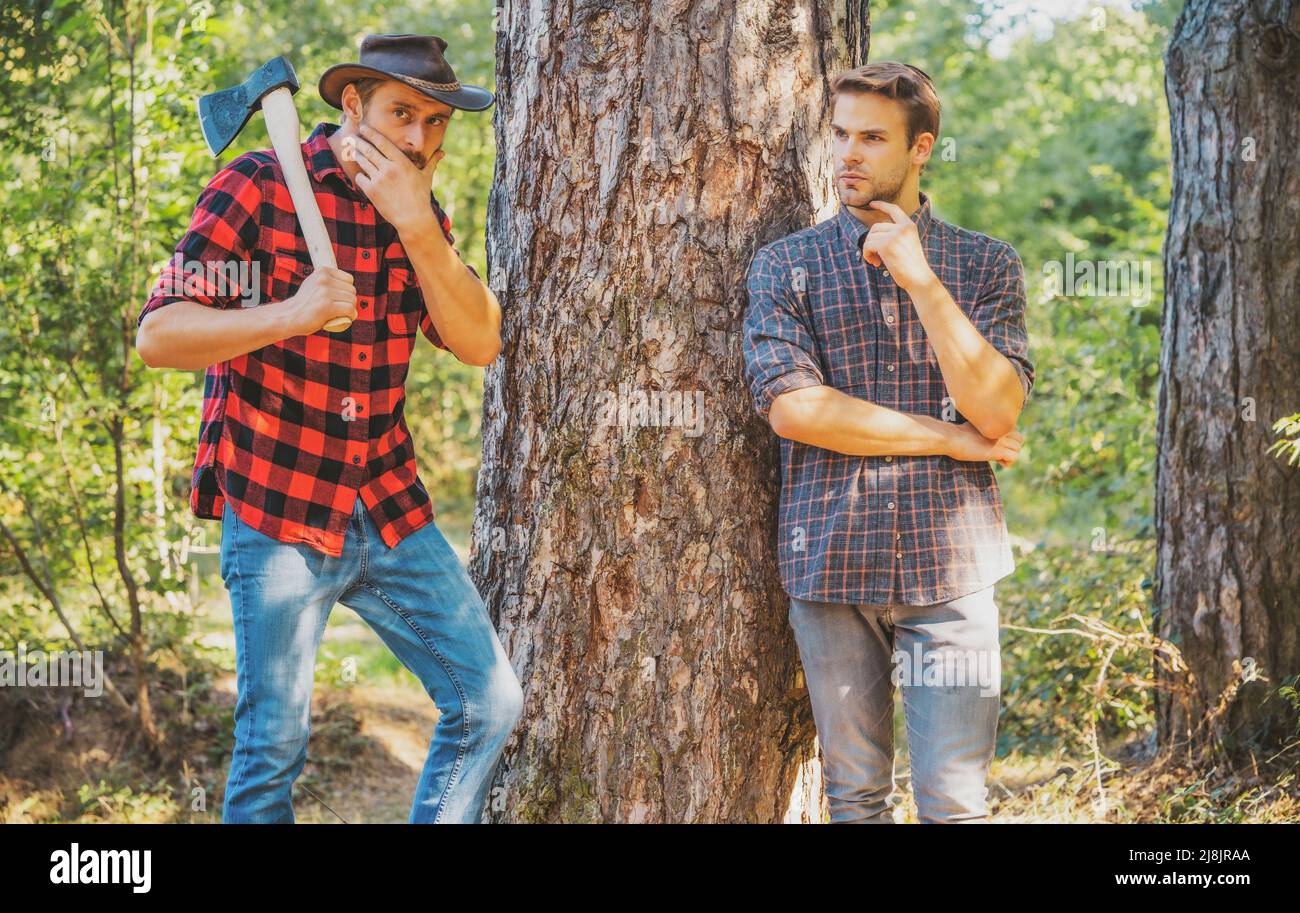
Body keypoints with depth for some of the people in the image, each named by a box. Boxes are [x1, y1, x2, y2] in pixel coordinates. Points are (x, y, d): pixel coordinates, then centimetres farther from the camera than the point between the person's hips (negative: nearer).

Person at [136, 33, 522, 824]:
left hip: (389, 511, 6)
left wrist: (417, 227, -14)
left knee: (491, 703, 6)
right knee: (276, 744, -2)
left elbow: (480, 344, -4)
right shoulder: (259, 187, -8)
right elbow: (158, 335, -13)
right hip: (278, 514, -6)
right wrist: (289, 315, -27)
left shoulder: (420, 213, 9)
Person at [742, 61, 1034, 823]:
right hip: (831, 562, 0)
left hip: (949, 562, 0)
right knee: (855, 795, 7)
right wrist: (951, 440, -8)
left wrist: (921, 282, -15)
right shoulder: (786, 266, 6)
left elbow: (998, 410, -7)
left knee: (955, 801, -2)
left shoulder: (987, 265, 7)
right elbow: (790, 406, -9)